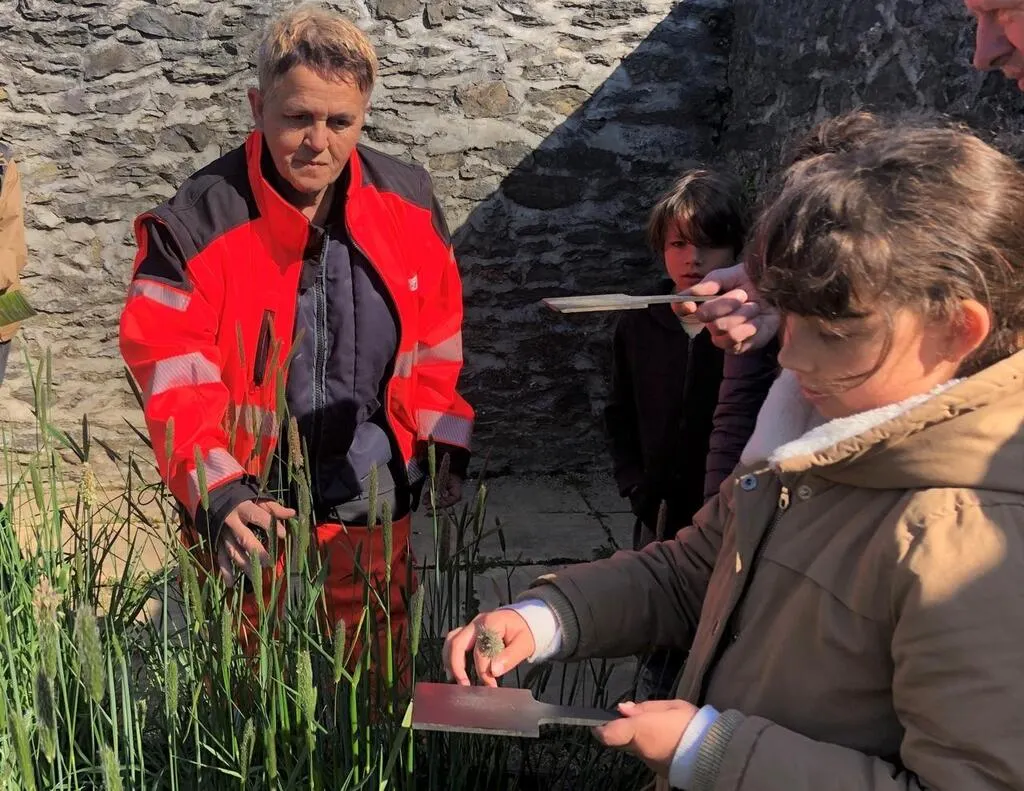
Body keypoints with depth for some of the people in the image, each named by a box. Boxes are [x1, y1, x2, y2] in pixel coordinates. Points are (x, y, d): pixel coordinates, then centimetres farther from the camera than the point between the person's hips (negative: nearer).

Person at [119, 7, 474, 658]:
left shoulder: (409, 200, -2)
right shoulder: (194, 228, -15)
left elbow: (437, 335, 8)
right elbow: (176, 384, -18)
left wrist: (442, 444, 4)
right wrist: (219, 495, -30)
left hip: (378, 511, 3)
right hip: (254, 522, -3)